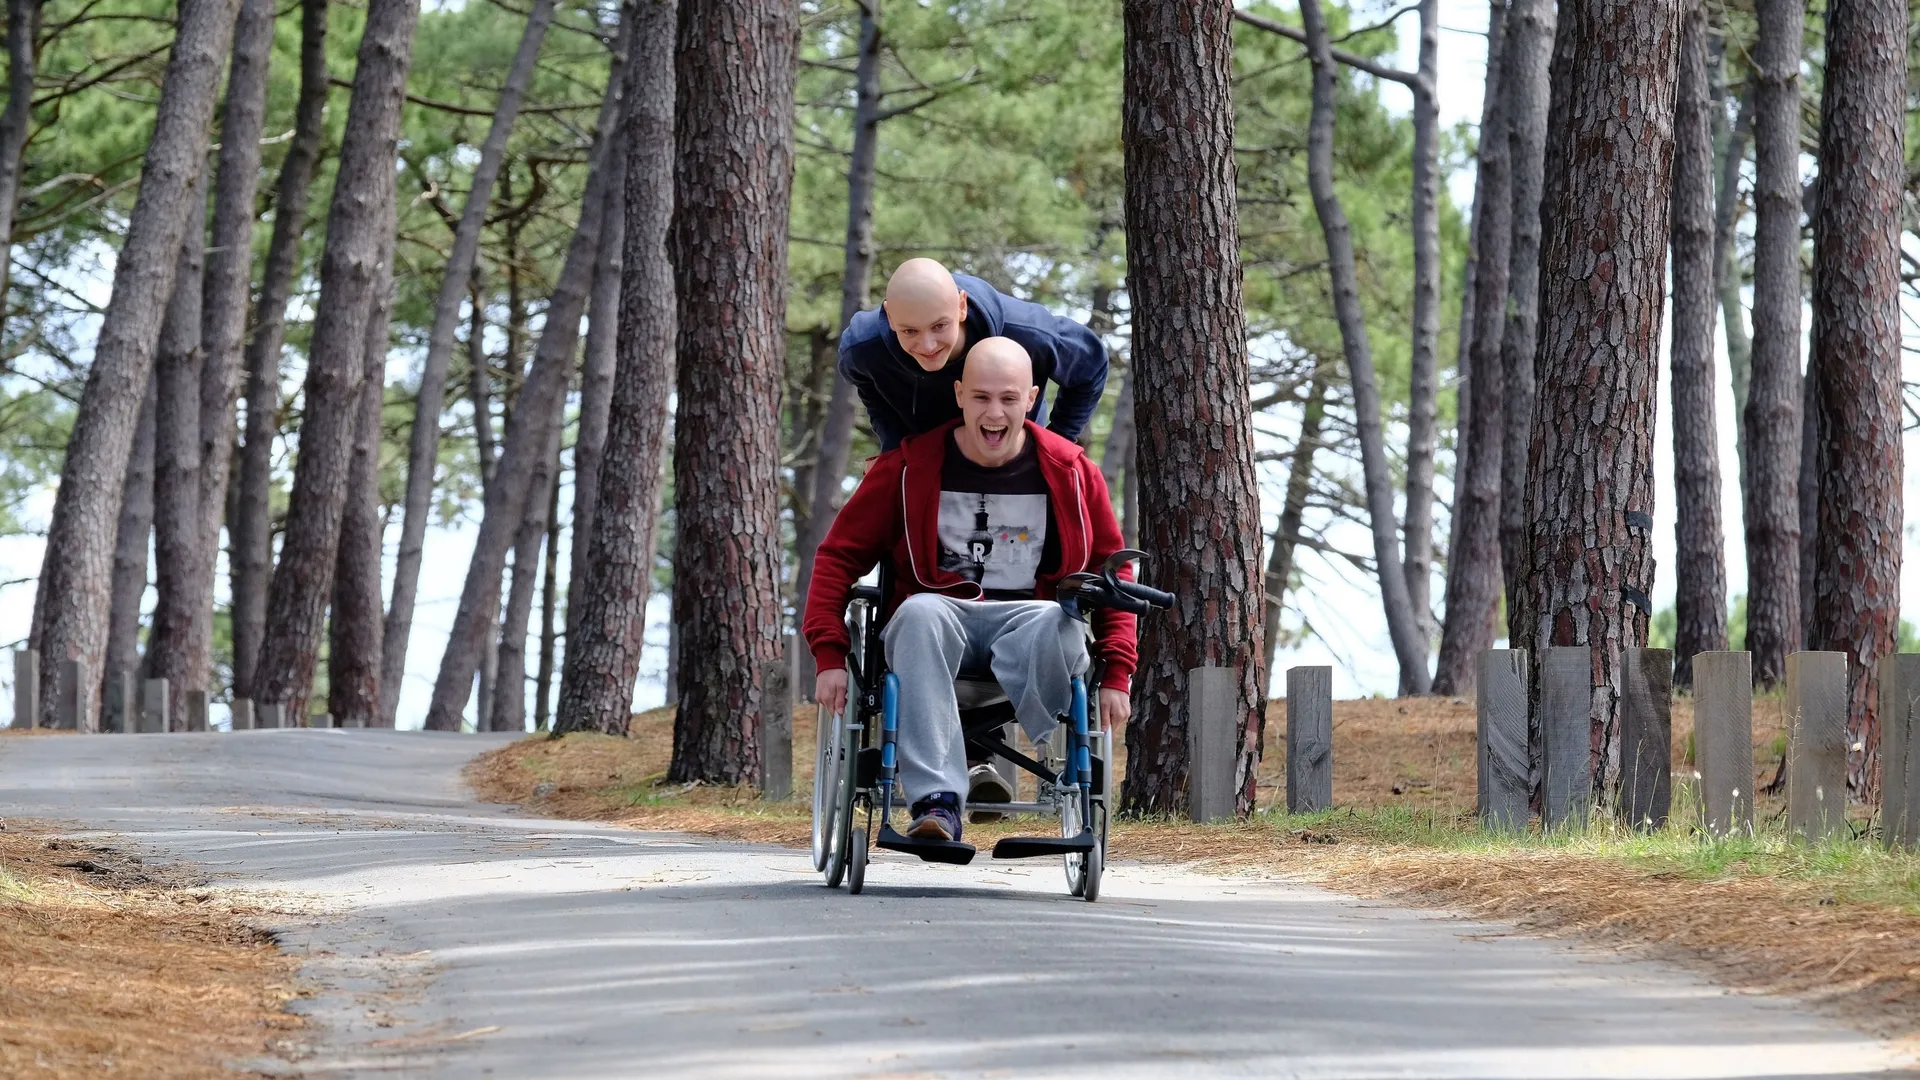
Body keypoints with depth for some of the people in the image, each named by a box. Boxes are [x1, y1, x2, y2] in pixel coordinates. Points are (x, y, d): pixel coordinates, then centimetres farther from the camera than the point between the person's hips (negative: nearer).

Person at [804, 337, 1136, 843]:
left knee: (1060, 626, -37)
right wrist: (829, 653, -7)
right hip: (941, 614, 0)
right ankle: (938, 801, -47)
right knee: (920, 612, -39)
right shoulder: (910, 468, 3)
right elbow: (839, 555, 5)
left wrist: (1116, 672, 1)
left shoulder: (1070, 472, 7)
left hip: (1029, 617, 0)